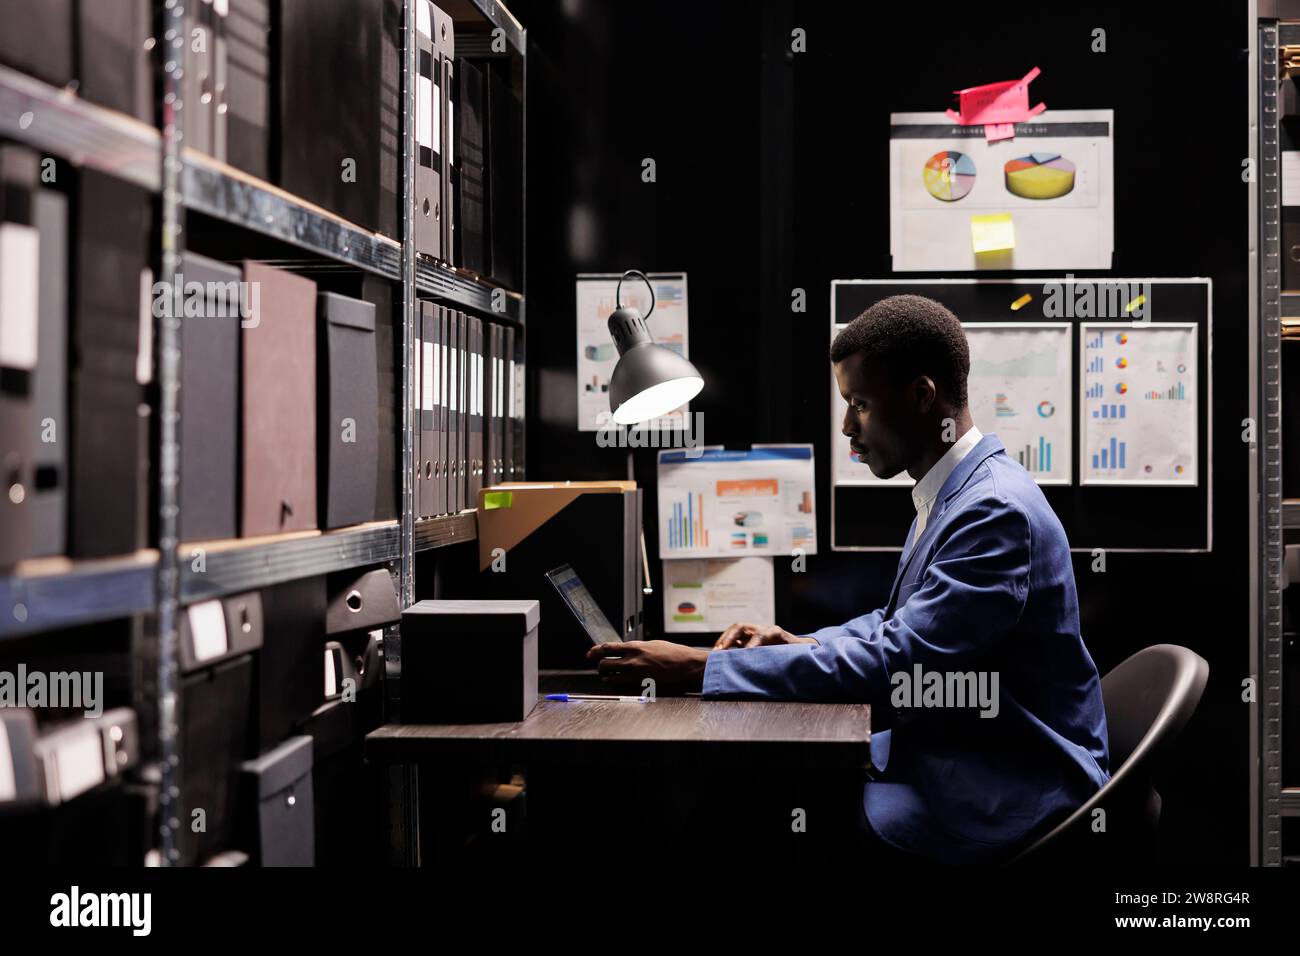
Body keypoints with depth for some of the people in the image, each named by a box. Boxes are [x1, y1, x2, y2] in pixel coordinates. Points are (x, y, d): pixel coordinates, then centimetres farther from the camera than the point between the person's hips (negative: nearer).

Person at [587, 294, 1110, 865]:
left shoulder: (997, 510, -22)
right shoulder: (954, 492, 10)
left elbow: (894, 662, -27)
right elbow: (903, 624, 19)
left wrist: (701, 668, -26)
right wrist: (804, 645, 0)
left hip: (1001, 798, -9)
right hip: (951, 758, 9)